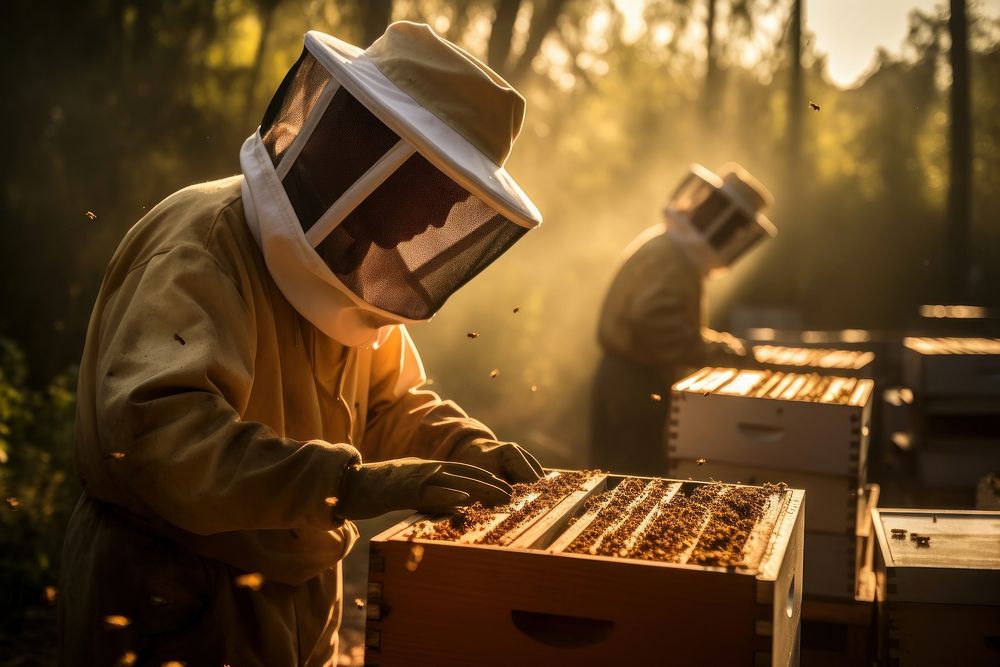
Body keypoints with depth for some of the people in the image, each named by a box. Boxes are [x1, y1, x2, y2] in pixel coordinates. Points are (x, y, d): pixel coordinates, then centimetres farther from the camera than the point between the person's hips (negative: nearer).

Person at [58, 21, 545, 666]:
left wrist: (471, 450, -6)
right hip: (172, 605, -8)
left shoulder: (351, 264, 5)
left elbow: (388, 401, 13)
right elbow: (153, 425, -38)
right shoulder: (202, 245, -24)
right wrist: (352, 484, -44)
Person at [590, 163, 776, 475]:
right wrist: (708, 352, -26)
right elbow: (651, 318, -35)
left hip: (624, 378, 10)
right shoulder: (673, 258, -19)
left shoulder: (660, 243, 13)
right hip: (637, 388, -10)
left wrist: (711, 341, 10)